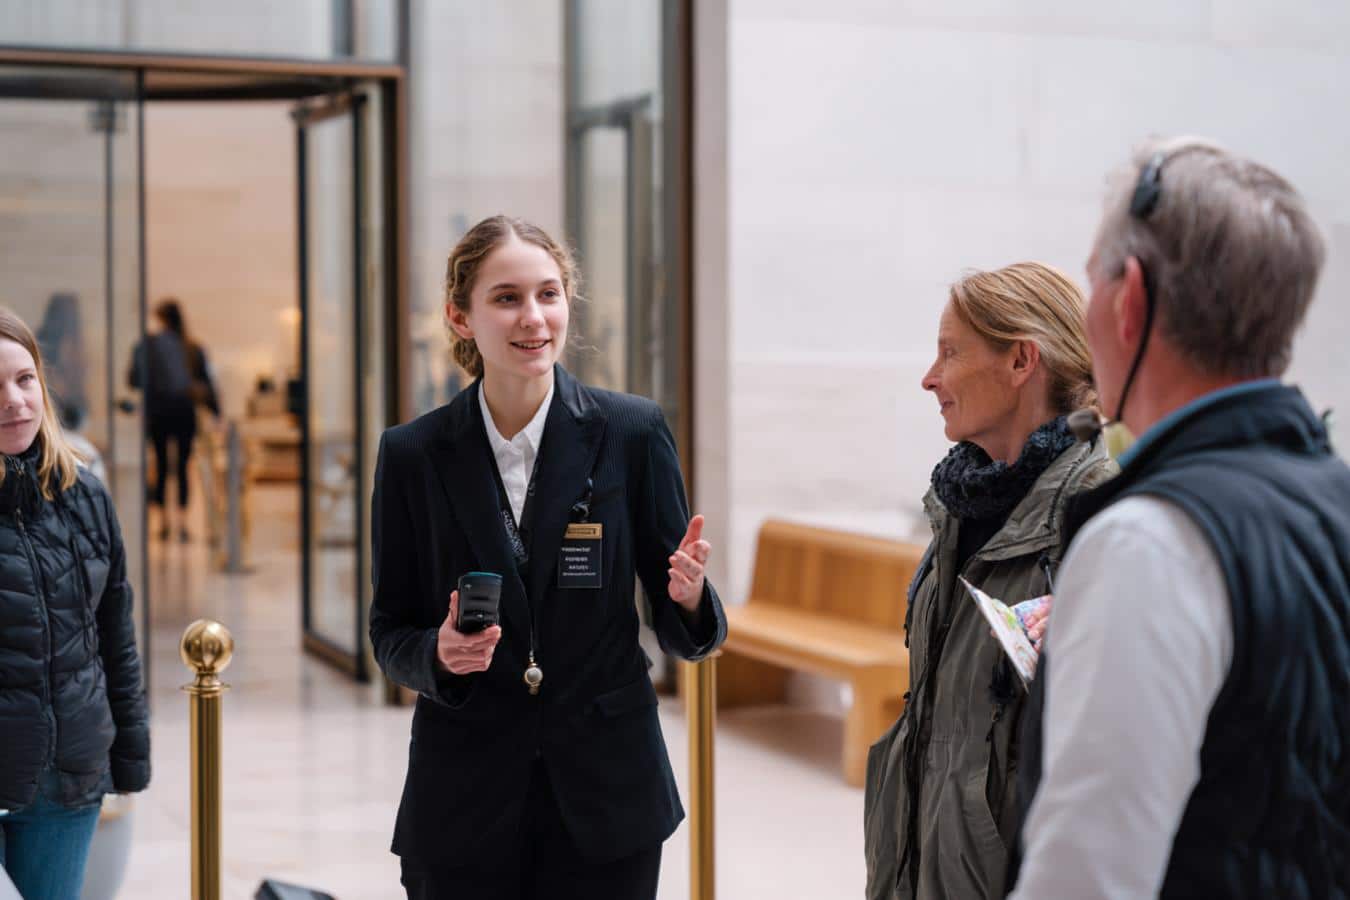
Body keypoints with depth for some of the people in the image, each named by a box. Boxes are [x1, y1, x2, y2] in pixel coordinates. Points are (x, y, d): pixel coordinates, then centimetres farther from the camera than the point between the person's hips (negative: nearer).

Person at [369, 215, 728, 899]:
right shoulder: (413, 455, -2)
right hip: (465, 804, 0)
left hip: (605, 795, 0)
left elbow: (680, 634, 1)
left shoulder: (633, 432, -4)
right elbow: (390, 633, 5)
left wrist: (688, 595, -21)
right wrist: (439, 654, -16)